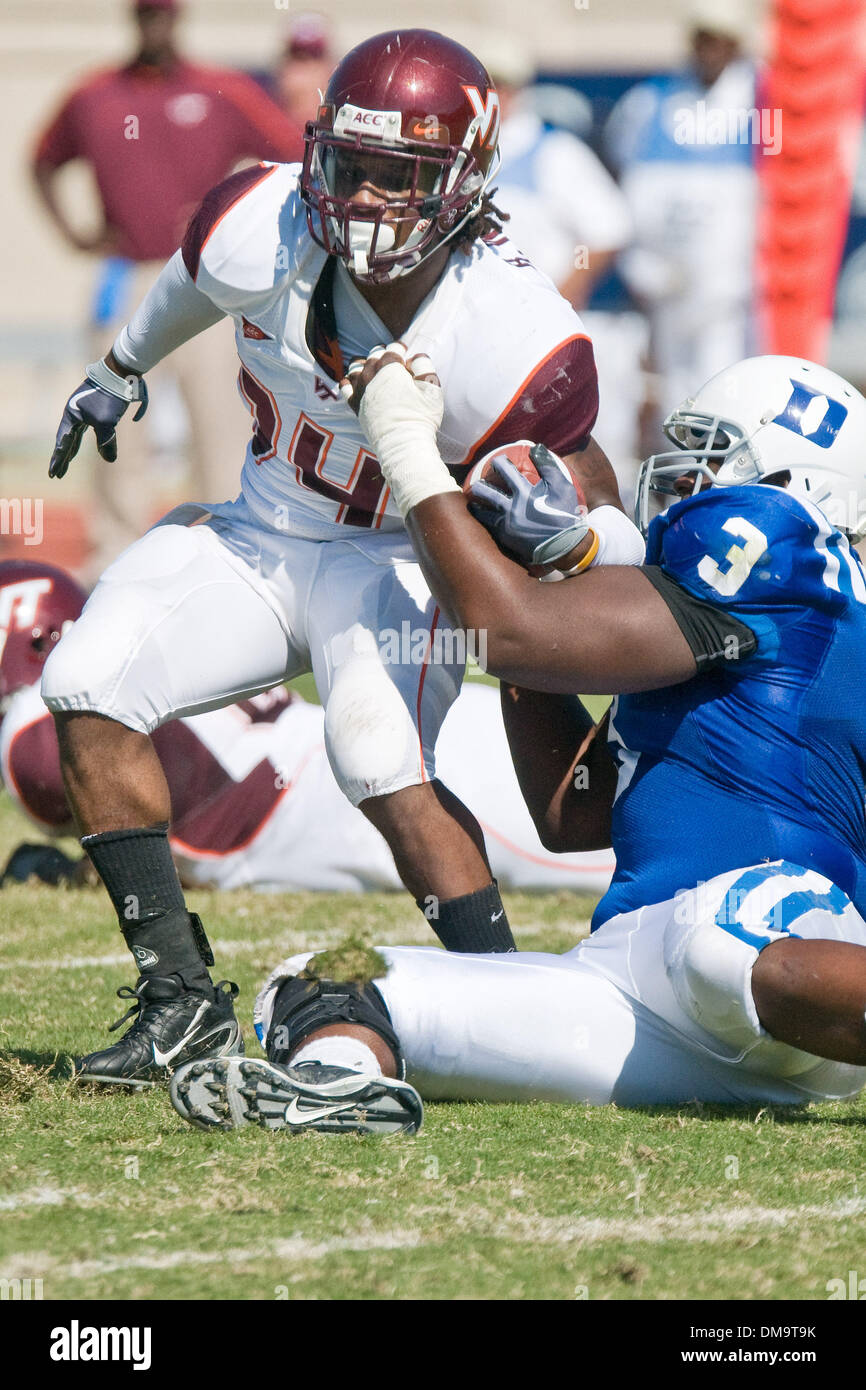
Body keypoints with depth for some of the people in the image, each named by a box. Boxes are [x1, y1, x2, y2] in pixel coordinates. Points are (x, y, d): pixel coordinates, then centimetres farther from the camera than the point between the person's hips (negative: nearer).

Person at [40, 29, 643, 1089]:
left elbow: (612, 535, -18)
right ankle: (177, 995, -7)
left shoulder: (510, 339, -28)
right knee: (88, 686, -15)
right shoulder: (265, 231, -20)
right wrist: (120, 370, 27)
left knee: (379, 762, -32)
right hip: (258, 539, 5)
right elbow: (192, 286, 8)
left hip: (399, 563, -4)